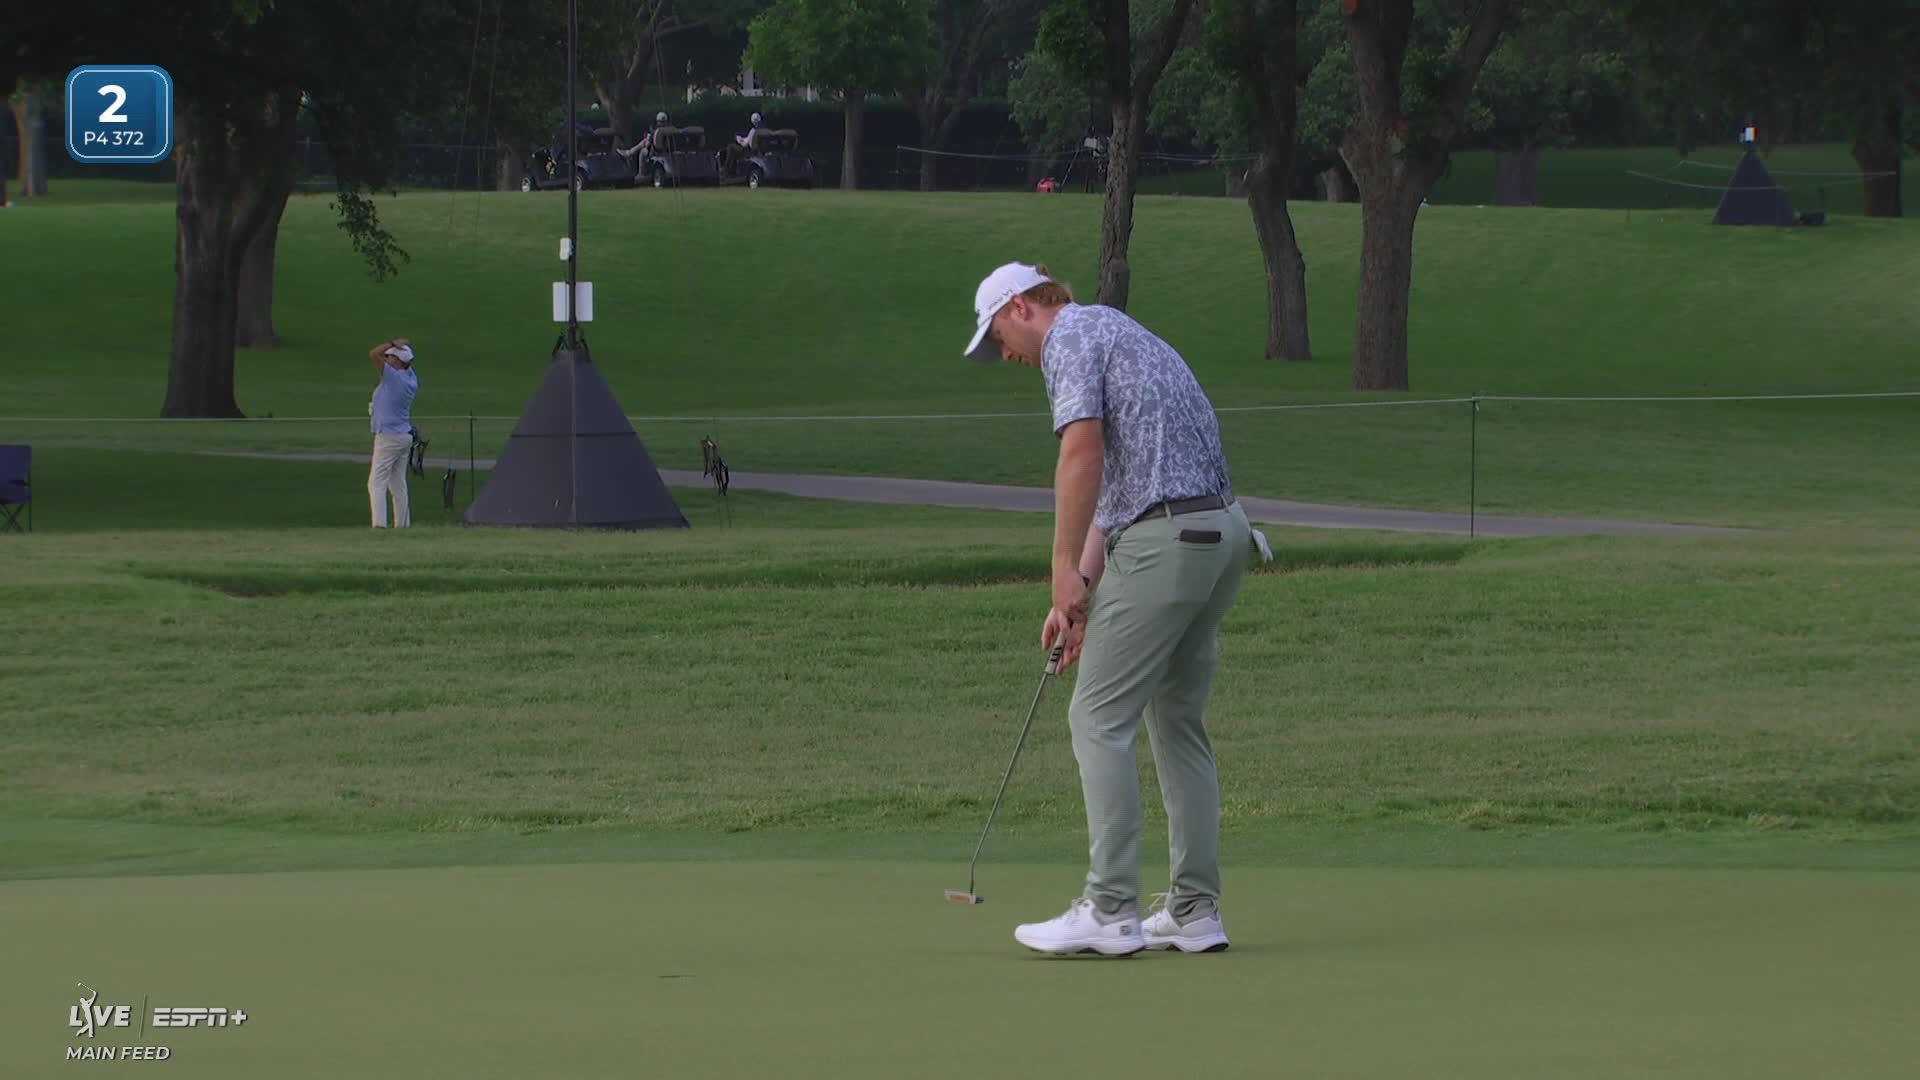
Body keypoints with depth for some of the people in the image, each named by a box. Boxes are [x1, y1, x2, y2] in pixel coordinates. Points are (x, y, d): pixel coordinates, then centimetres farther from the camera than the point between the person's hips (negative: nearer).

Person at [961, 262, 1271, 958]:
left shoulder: (1070, 336, -2)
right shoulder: (1120, 335, 27)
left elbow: (1082, 453, -17)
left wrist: (1065, 570, -13)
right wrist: (1081, 593, 23)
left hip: (1164, 541, -9)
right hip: (1219, 533, 9)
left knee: (1100, 719, -5)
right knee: (1178, 722, 14)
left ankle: (1111, 911, -8)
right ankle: (1194, 913, 12)